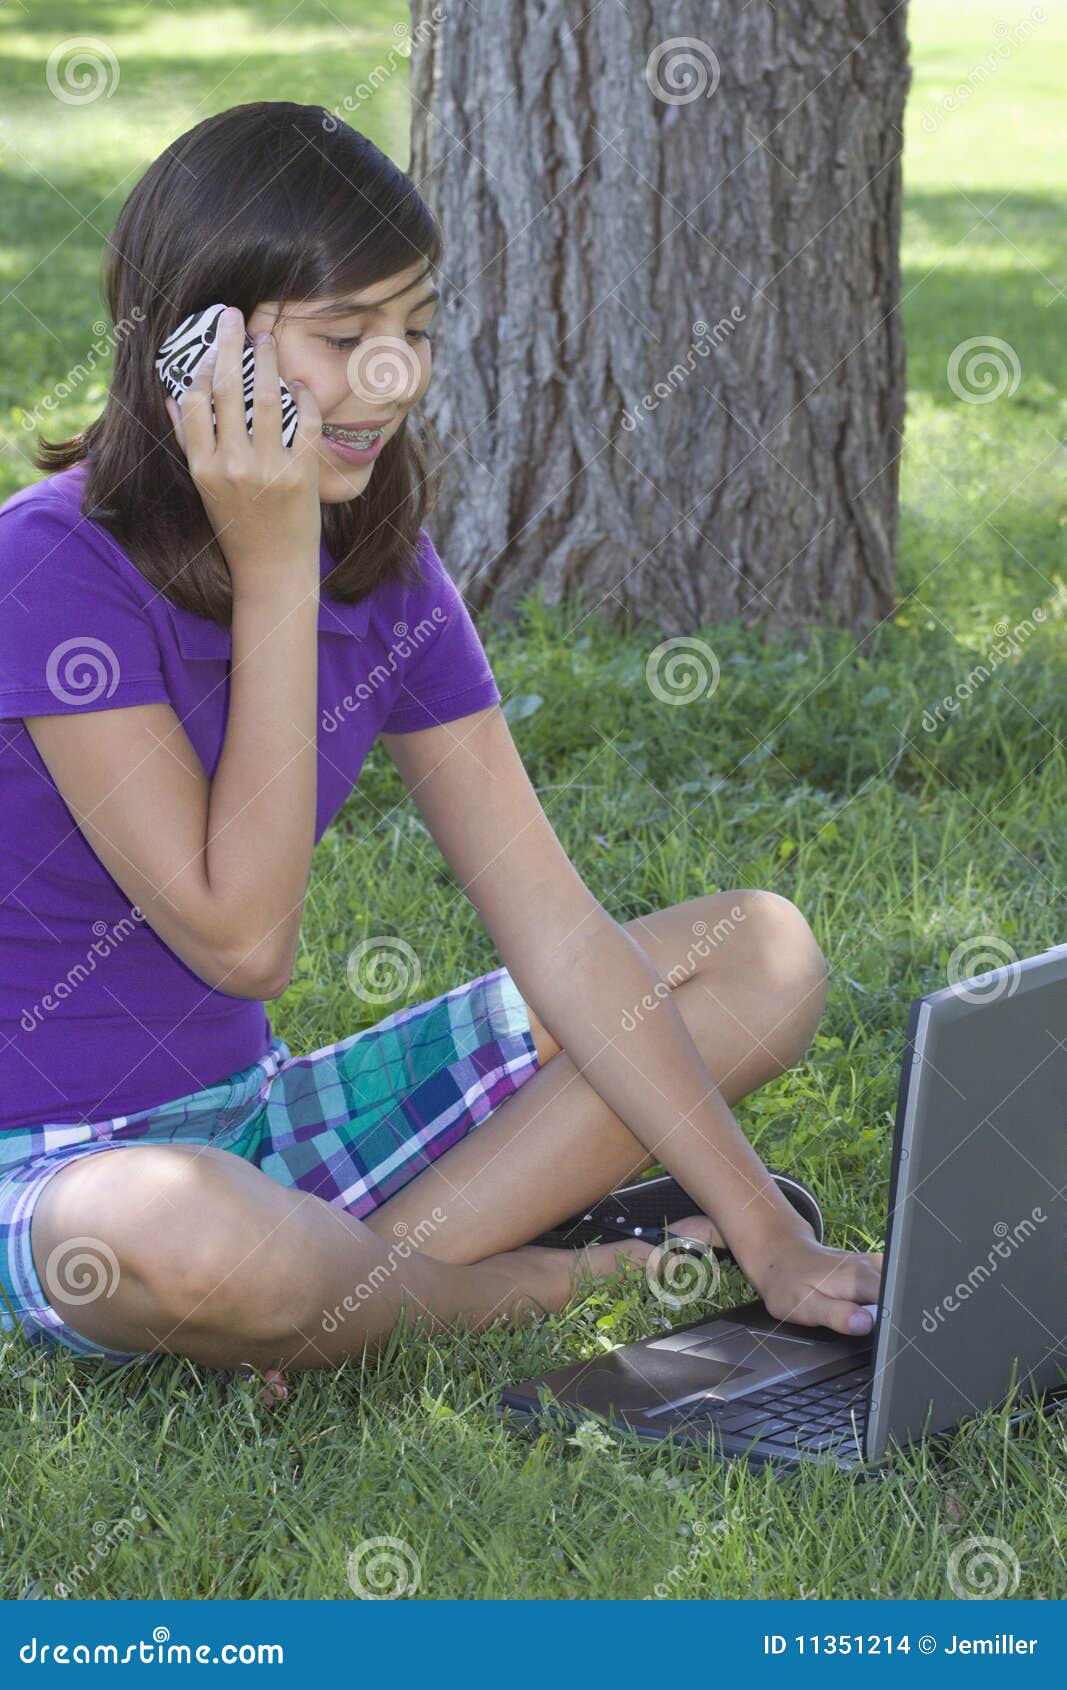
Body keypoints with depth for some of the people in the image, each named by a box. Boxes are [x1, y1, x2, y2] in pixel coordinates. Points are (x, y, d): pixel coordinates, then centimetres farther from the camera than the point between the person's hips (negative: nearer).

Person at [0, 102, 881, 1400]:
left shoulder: (384, 567, 1)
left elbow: (554, 927, -1)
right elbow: (241, 938, -22)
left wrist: (768, 1238, -7)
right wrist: (275, 569, -24)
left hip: (260, 1114, 7)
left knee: (765, 955, 2)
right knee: (182, 1242, -45)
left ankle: (354, 1269, -14)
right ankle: (504, 1284, -9)